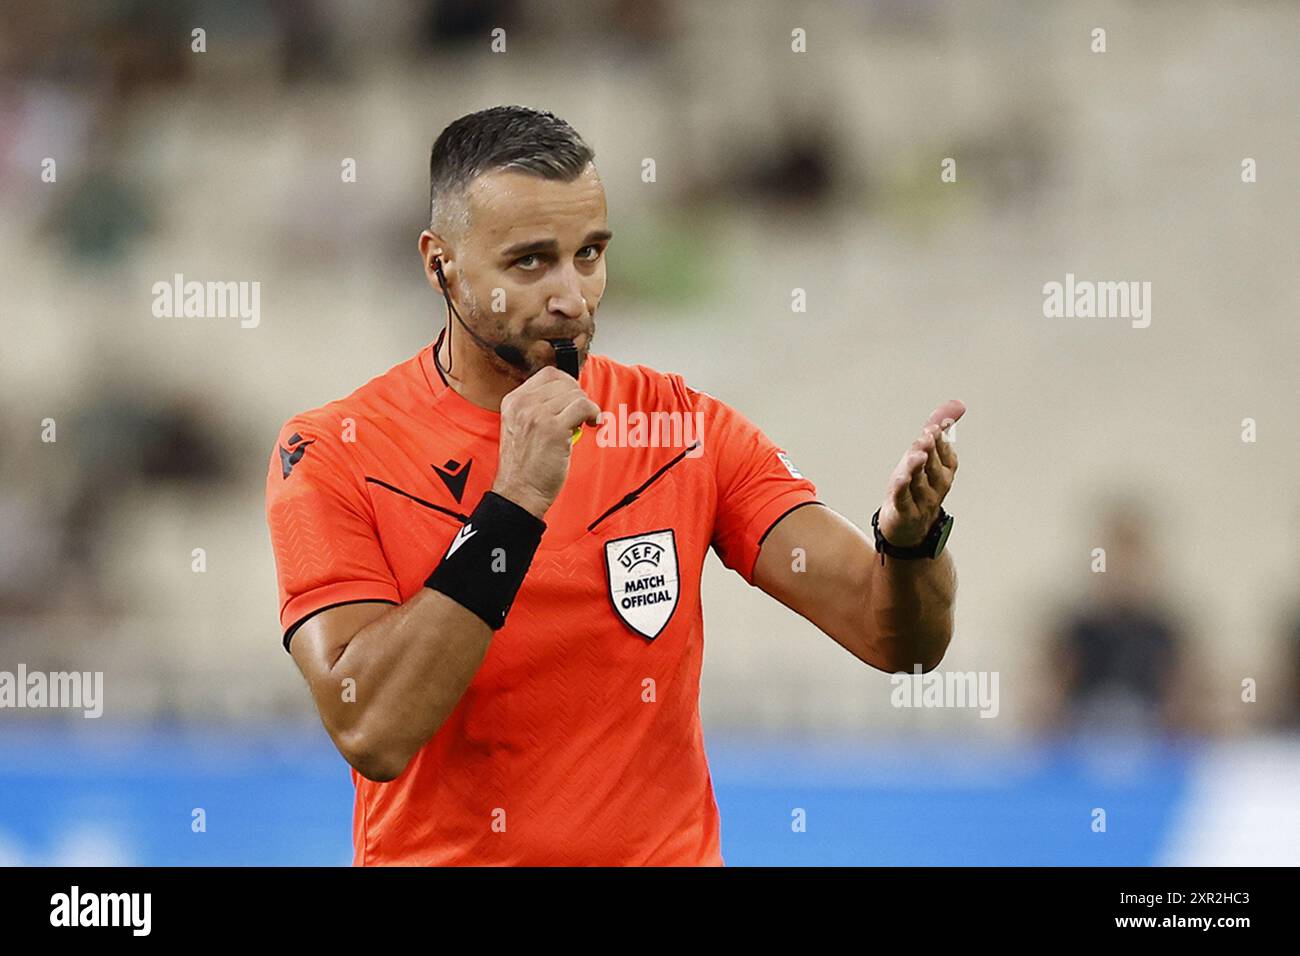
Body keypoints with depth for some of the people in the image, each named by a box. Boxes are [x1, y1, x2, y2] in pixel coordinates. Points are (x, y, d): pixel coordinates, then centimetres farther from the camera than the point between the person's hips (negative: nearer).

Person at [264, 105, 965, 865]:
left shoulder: (683, 426, 2)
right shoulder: (332, 455, -5)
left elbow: (897, 642, -2)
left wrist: (909, 538, -22)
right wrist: (515, 503, -20)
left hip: (665, 849, 2)